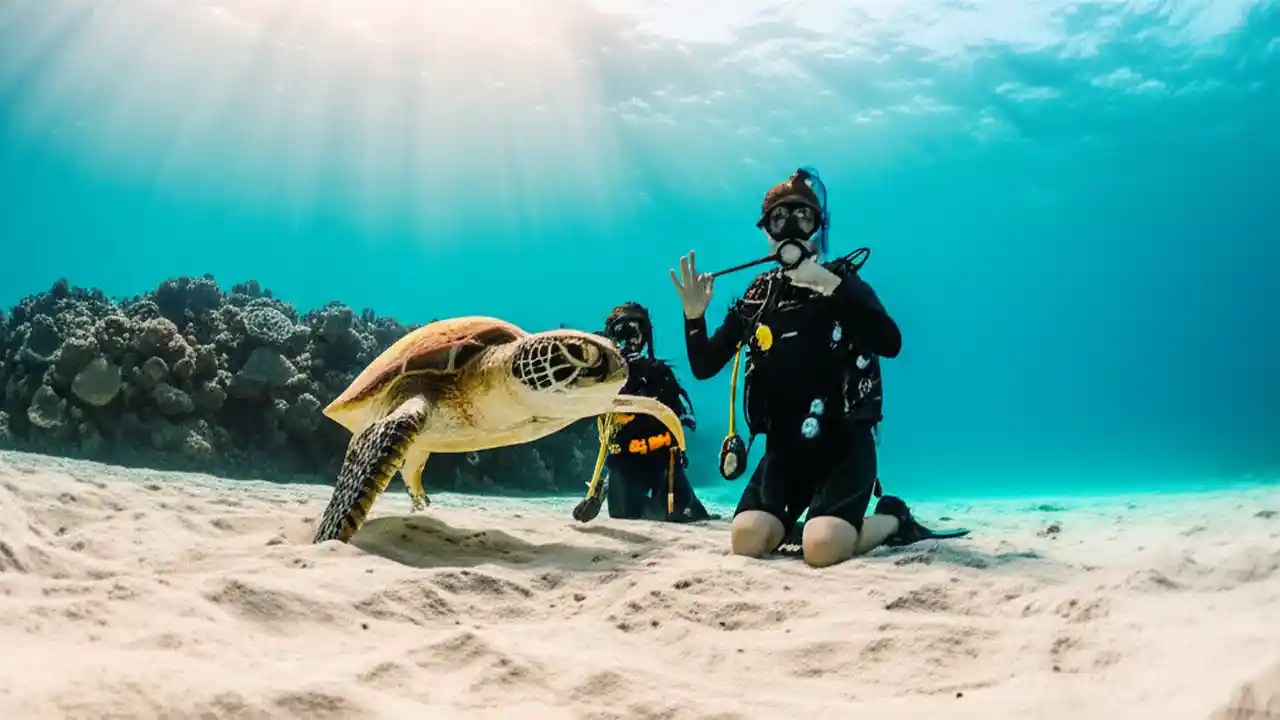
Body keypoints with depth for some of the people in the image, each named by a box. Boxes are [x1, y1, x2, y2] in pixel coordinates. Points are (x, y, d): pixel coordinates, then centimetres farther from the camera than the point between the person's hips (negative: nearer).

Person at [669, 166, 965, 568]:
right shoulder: (757, 297, 7)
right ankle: (796, 524, 14)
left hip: (843, 442, -3)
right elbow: (704, 368, 7)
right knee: (746, 540, -19)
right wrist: (694, 315, -11)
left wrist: (831, 285, -28)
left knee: (823, 549, -25)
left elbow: (891, 344, -22)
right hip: (784, 447, 4)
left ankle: (893, 519, 6)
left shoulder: (843, 283, -3)